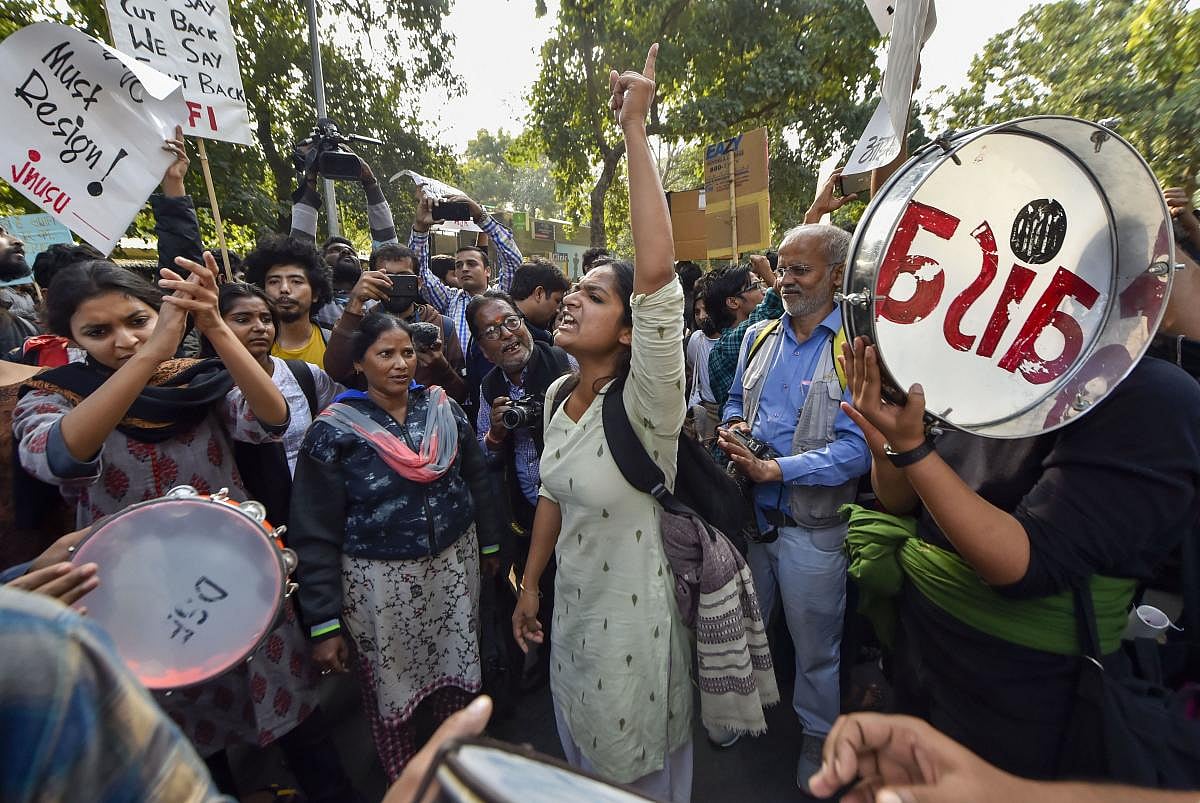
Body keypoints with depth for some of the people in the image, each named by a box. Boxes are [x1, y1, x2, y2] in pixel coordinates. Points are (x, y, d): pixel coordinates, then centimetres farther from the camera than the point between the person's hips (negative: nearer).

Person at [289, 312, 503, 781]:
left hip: (454, 564, 3)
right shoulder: (333, 432, -12)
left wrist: (489, 543, 13)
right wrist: (324, 624, -10)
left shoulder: (443, 409, -2)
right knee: (392, 688, 15)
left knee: (456, 674, 19)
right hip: (380, 580, -3)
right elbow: (316, 535, -10)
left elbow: (476, 480, 8)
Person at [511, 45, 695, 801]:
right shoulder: (558, 394, -3)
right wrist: (530, 584, 12)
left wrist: (635, 129, -37)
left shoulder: (646, 403, -25)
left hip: (633, 611, -6)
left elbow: (659, 271, -41)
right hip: (573, 602, 7)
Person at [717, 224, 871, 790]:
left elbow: (856, 447, -20)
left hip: (812, 524, -5)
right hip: (748, 512, 5)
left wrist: (773, 470, -23)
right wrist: (732, 427, -6)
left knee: (815, 645, 16)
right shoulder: (759, 337, 5)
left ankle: (817, 737, 43)